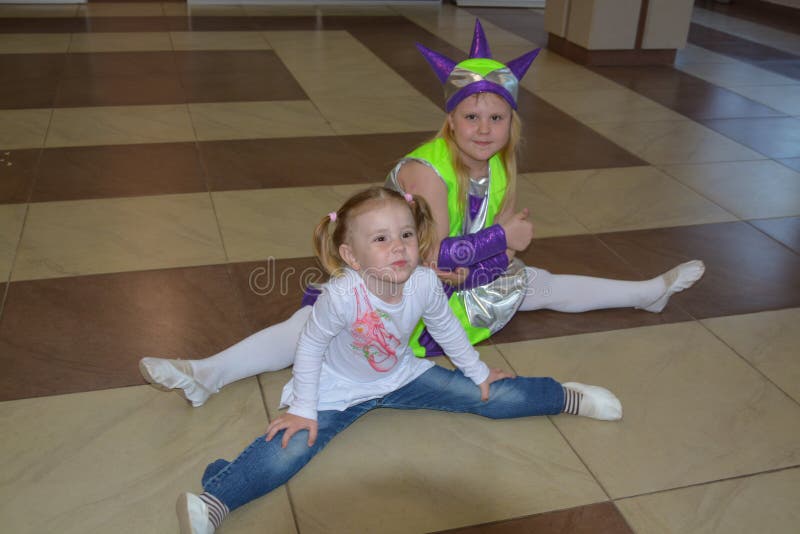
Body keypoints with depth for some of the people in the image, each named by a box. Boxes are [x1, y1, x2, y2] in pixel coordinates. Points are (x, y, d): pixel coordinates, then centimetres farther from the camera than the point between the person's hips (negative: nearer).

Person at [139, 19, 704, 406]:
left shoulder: (504, 164, -9)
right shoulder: (427, 170, -29)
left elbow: (509, 232, -6)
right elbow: (432, 256, -33)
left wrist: (467, 259, -24)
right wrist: (501, 239, -26)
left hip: (470, 279, 6)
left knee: (542, 285, 13)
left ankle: (648, 291, 35)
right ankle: (205, 374, -30)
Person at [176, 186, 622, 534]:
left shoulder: (425, 283, -23)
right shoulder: (341, 295, -36)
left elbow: (447, 329, -2)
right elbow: (311, 346, -20)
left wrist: (479, 373, 9)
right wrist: (303, 410, -16)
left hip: (402, 375, 3)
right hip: (339, 389, -3)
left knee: (490, 397, 1)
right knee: (290, 447, -26)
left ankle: (567, 398, 22)